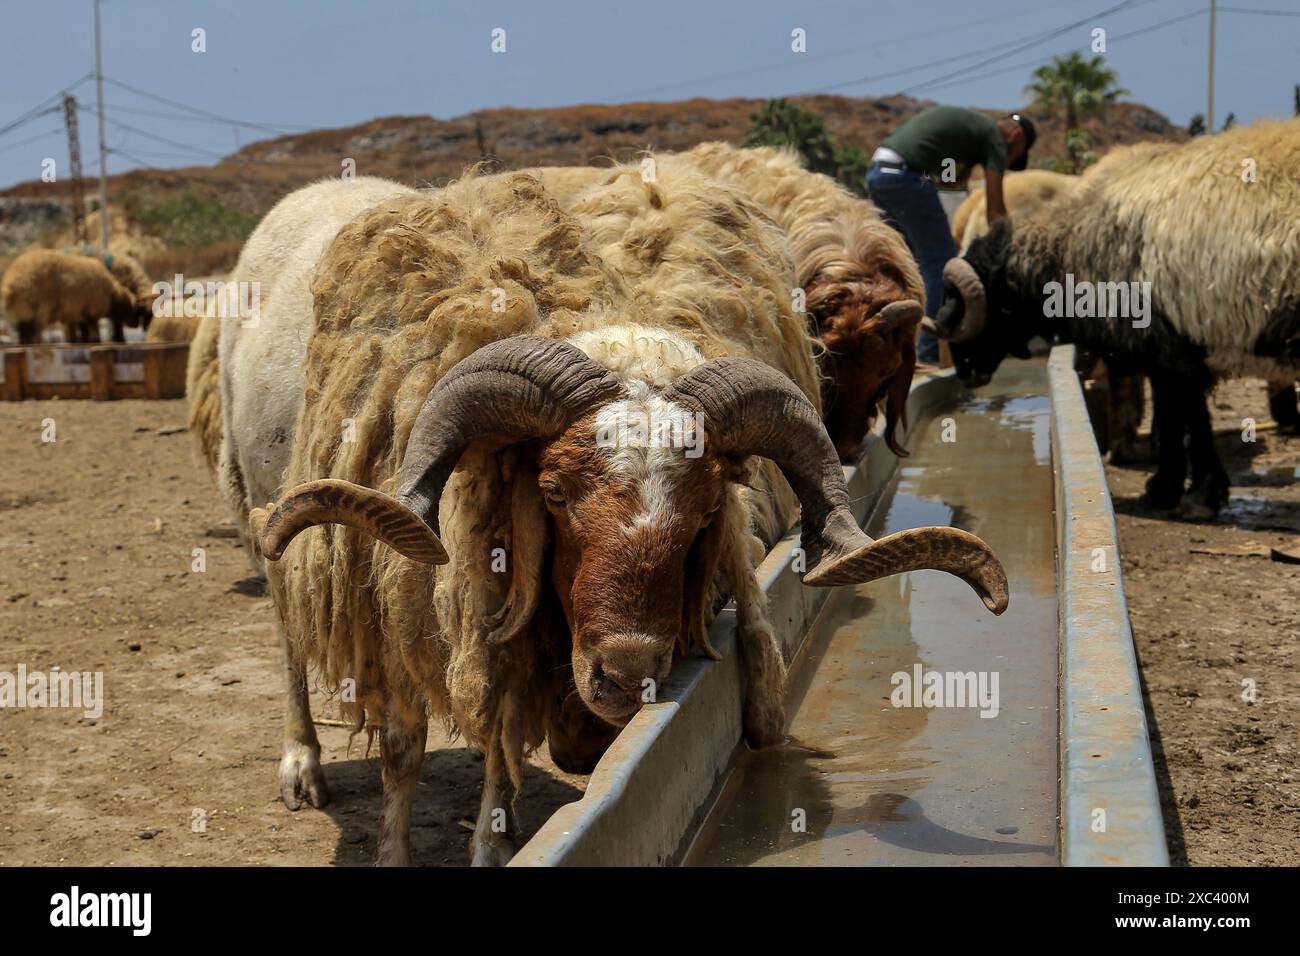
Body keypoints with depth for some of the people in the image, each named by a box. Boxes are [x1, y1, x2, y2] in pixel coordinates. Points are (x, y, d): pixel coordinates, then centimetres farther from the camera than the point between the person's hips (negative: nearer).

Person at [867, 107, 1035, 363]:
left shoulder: (966, 123, 29)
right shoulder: (994, 137, 4)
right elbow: (996, 209, 0)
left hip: (878, 171, 9)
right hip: (906, 176, -9)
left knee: (918, 260, 19)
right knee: (941, 262, -1)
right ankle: (932, 347, 1)